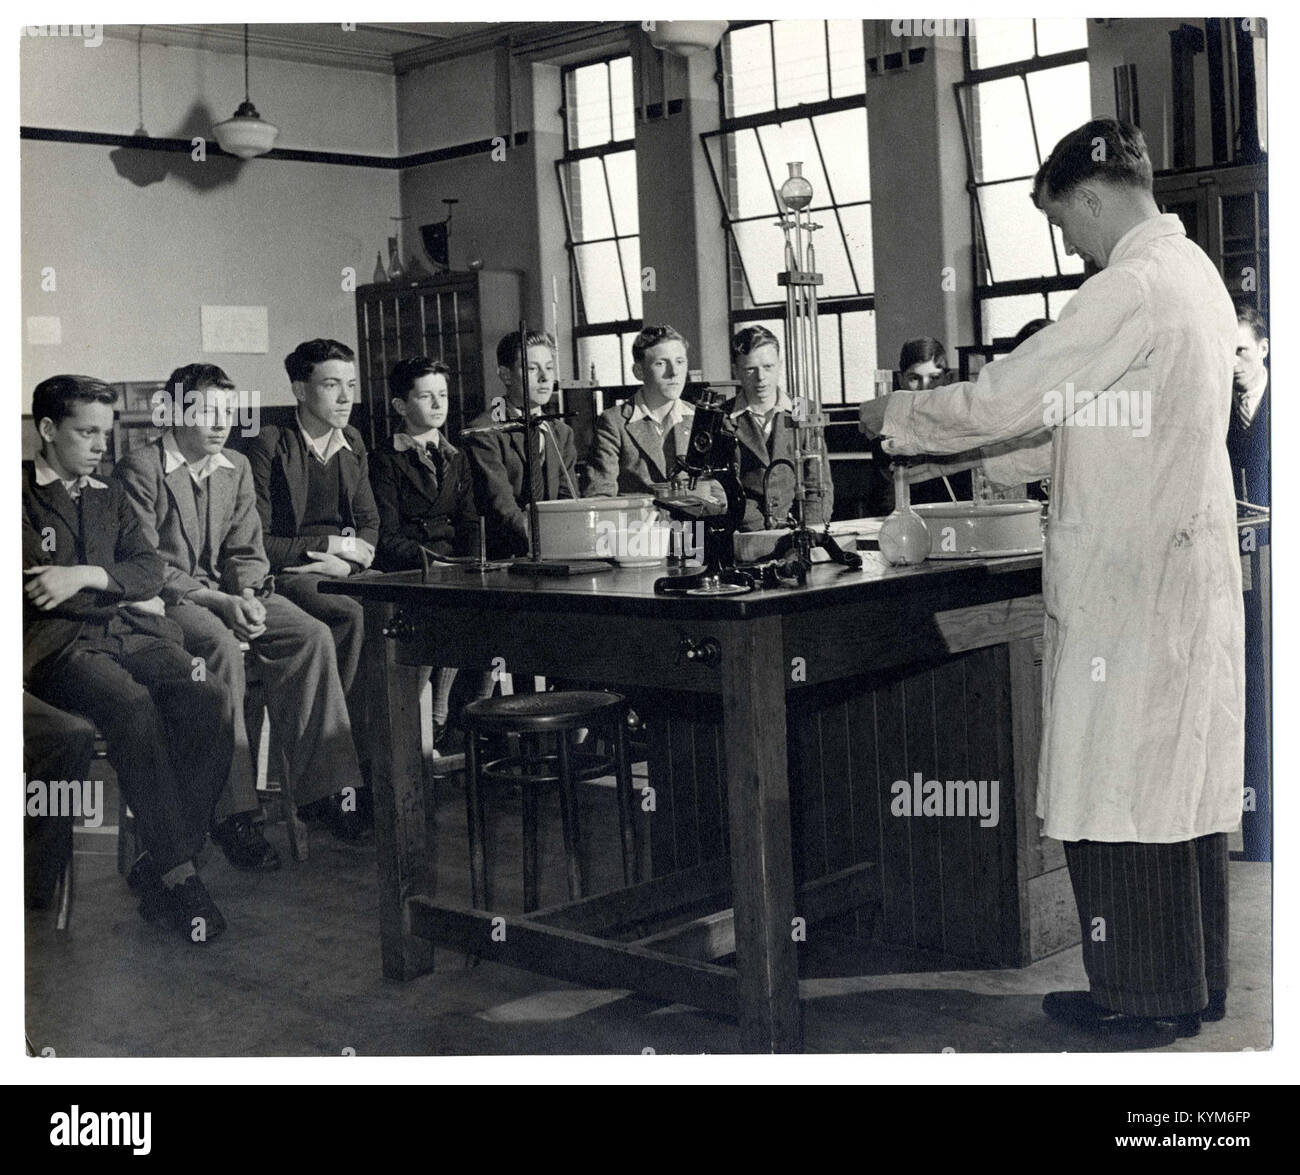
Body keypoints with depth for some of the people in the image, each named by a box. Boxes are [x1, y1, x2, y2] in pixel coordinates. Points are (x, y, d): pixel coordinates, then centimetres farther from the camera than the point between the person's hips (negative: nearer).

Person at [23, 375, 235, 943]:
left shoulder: (110, 496, 25)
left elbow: (150, 568, 11)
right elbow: (36, 587, -4)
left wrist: (87, 577, -8)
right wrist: (126, 597, 2)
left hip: (132, 635, 5)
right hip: (59, 641, -5)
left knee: (212, 700, -25)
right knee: (134, 705, -36)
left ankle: (159, 869, -20)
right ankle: (177, 872, -28)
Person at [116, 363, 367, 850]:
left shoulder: (237, 467, 13)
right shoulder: (139, 470, -8)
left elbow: (246, 551, 11)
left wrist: (248, 596, -12)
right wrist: (221, 603, -22)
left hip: (228, 589, 6)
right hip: (164, 596, -6)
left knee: (312, 636, -18)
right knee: (222, 647, -36)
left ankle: (321, 783, -14)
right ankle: (232, 812, -33)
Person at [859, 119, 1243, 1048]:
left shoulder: (1133, 289, -17)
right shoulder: (1193, 272, 14)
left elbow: (1008, 398, -17)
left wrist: (899, 415, -1)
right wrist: (989, 455, 18)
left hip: (1130, 581, -10)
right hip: (1190, 570, 10)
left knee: (1117, 791, -1)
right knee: (1183, 779, 14)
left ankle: (1143, 1000, 9)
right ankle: (1192, 982, 25)